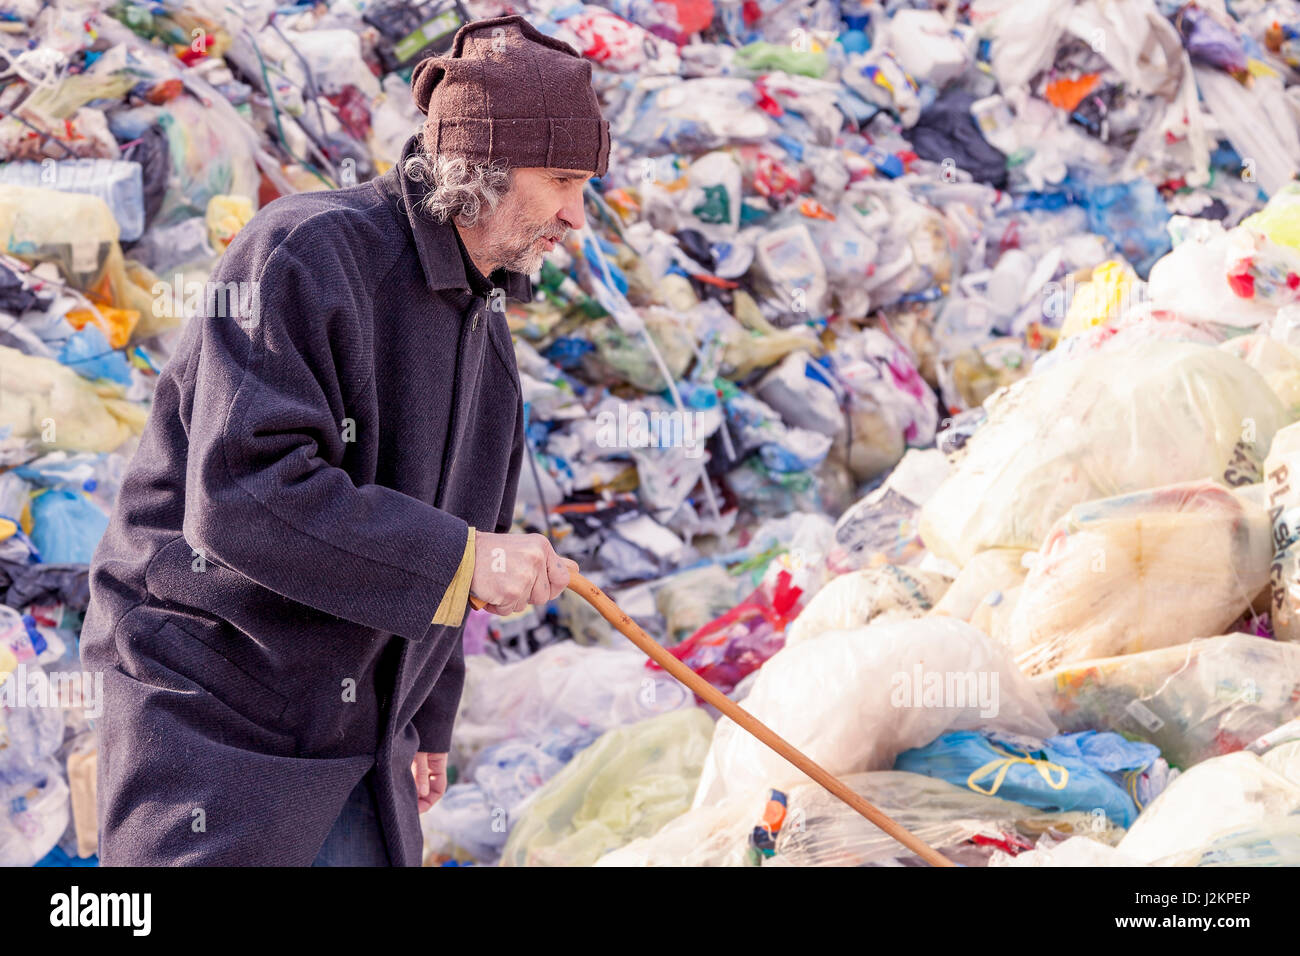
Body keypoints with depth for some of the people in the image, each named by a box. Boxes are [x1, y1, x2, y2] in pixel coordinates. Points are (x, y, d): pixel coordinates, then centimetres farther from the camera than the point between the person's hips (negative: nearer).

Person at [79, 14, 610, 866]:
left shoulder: (484, 323, 11)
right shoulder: (303, 254, -17)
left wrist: (426, 721, 23)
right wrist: (461, 558, -26)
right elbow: (243, 492, -27)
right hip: (210, 711, -8)